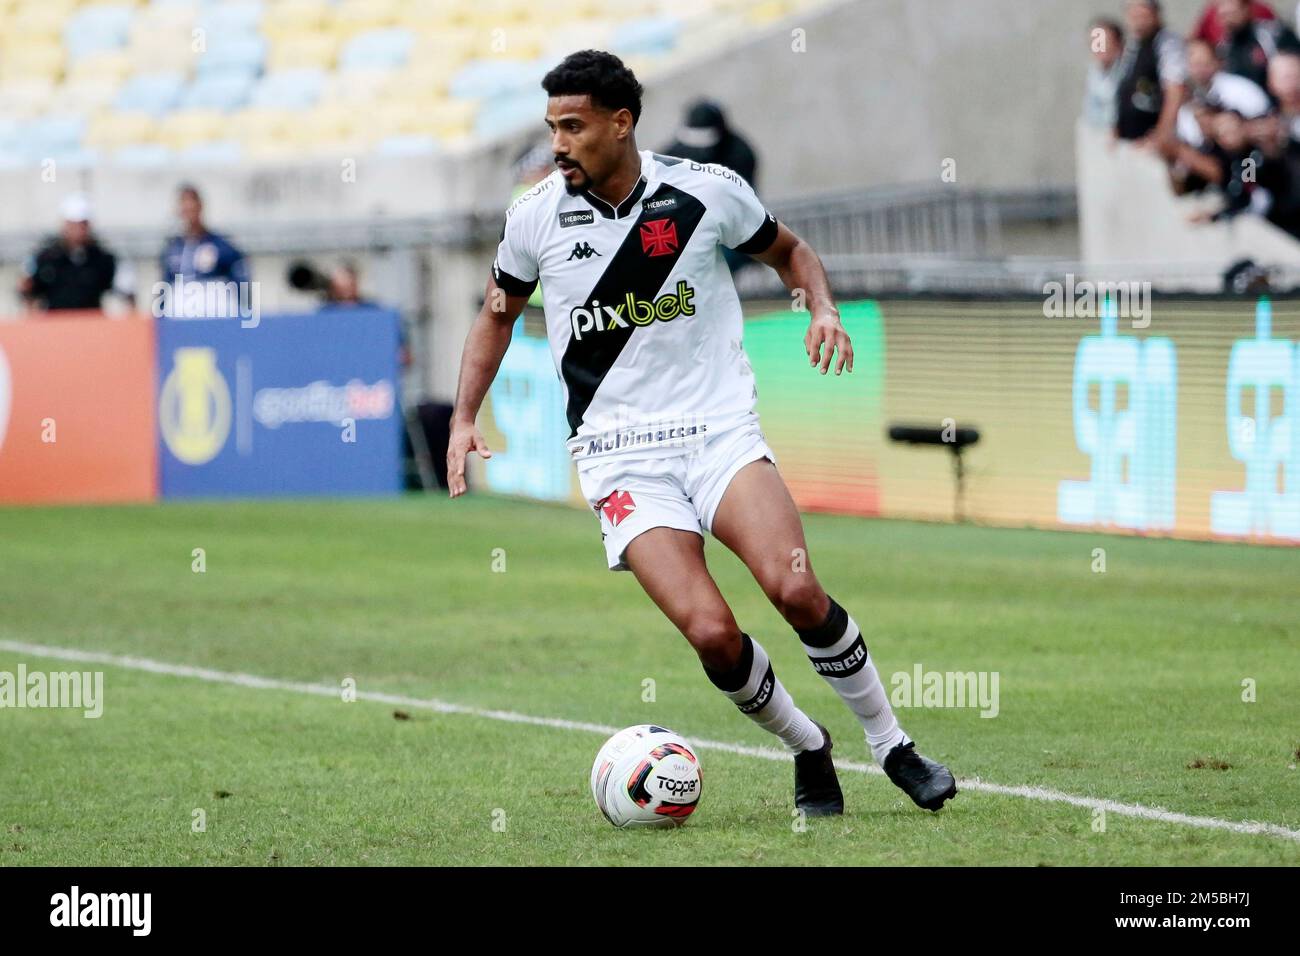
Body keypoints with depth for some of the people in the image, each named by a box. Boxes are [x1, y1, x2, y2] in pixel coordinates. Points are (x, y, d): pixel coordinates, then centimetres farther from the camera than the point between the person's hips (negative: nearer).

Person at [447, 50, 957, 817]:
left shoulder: (709, 192, -3)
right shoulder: (535, 218, 1)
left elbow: (788, 251, 17)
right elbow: (498, 312, 19)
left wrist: (824, 308, -3)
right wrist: (465, 418, 10)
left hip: (721, 432, 0)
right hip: (621, 458, 0)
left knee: (795, 589, -24)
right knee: (710, 633, -19)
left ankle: (894, 747, -4)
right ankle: (809, 752, 8)